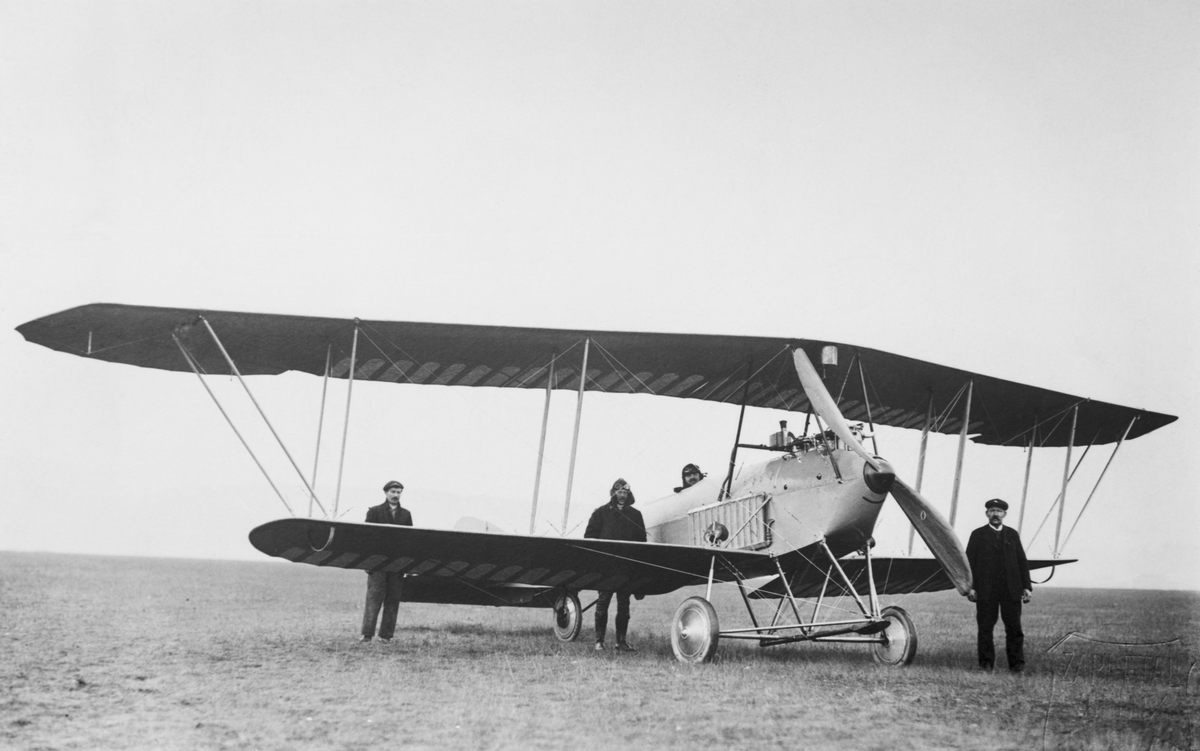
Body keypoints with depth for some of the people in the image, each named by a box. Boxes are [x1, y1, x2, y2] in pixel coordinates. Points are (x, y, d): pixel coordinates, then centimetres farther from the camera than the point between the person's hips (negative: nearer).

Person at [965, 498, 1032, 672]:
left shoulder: (1012, 534, 14)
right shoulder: (978, 535, 6)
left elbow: (1022, 561, 12)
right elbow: (969, 562, 1)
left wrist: (1027, 586, 5)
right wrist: (970, 587, -7)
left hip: (1011, 590, 2)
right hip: (986, 590, -2)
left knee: (1014, 628, 0)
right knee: (985, 628, 1)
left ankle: (1017, 664, 5)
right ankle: (986, 663, 9)